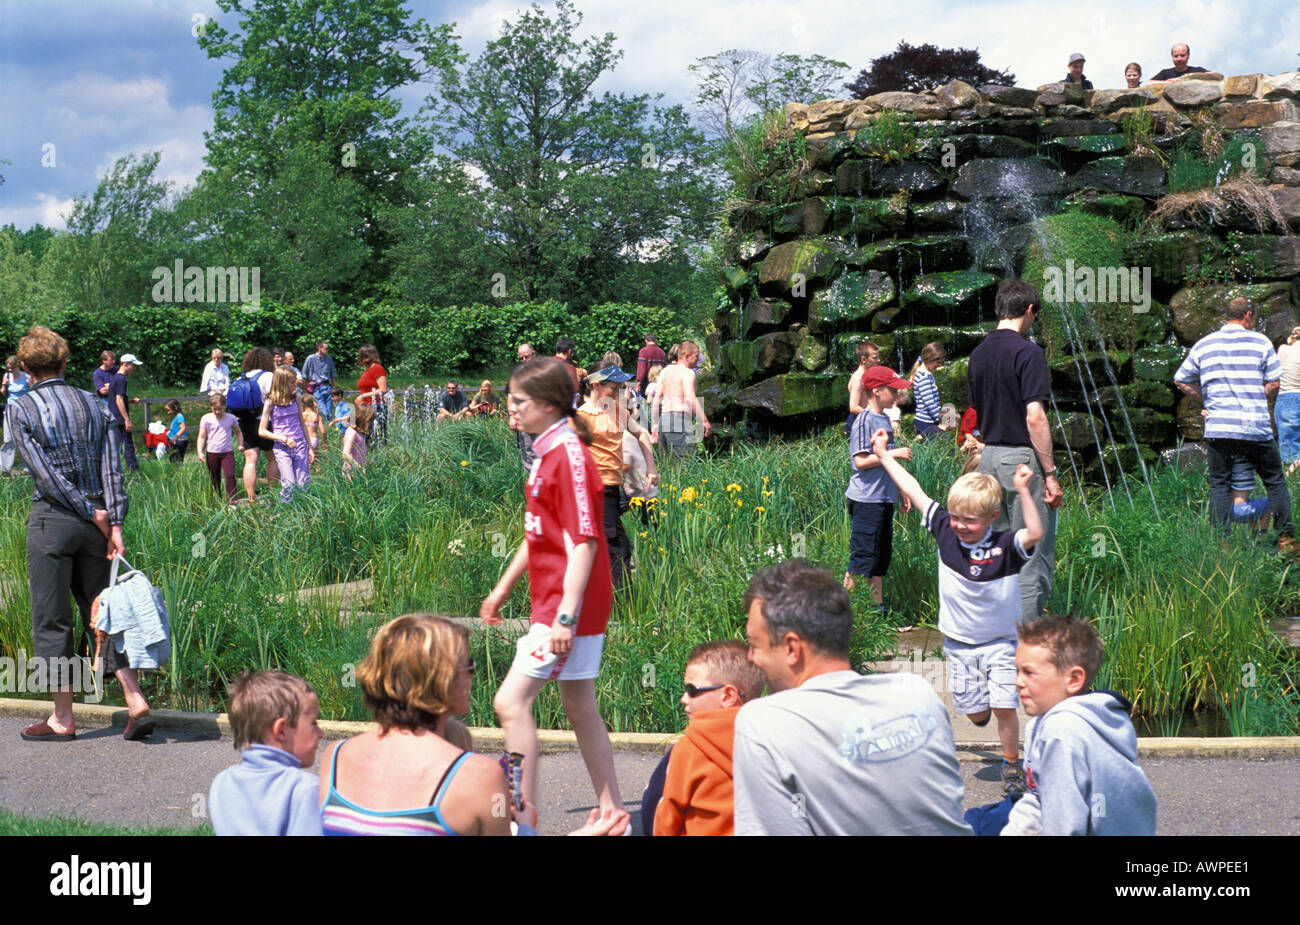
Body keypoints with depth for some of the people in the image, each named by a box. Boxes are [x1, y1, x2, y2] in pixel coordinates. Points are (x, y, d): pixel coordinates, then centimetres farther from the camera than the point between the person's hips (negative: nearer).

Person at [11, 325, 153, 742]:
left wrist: (92, 513, -8)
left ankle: (63, 718, 8)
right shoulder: (94, 404, 8)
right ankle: (136, 701, 0)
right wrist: (115, 524, -3)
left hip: (52, 519, -4)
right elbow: (111, 470, 0)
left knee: (51, 620, 3)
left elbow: (44, 472, -12)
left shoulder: (21, 408, -4)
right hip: (94, 522, 5)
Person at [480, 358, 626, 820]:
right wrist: (503, 588, 28)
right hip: (553, 601, 10)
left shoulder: (569, 456, -17)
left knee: (511, 701, -10)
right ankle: (612, 813, 22)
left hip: (567, 605, -10)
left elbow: (584, 541, -21)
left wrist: (566, 615, -25)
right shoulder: (547, 453, 13)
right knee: (580, 709, 14)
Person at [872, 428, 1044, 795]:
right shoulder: (945, 532, -9)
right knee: (974, 712, 7)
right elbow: (914, 491, -4)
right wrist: (883, 455, 1)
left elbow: (1035, 533, -39)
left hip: (1000, 642, -3)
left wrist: (1022, 490, -46)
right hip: (959, 644, 3)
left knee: (1004, 707, -10)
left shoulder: (1005, 547, -18)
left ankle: (1012, 766, 12)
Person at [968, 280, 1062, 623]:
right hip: (1023, 459, -8)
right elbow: (1034, 417, -19)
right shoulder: (1027, 353, -14)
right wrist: (1050, 473, -16)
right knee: (1033, 559, -3)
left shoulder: (978, 354, 11)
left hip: (989, 457, 8)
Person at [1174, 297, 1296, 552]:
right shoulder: (1260, 342, 3)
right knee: (1275, 481, 11)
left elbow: (1181, 381, 15)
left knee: (1219, 485, 8)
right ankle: (1285, 538, 9)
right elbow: (1274, 383, 1)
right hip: (1257, 427, -1)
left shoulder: (1203, 345, 10)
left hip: (1218, 427, 1)